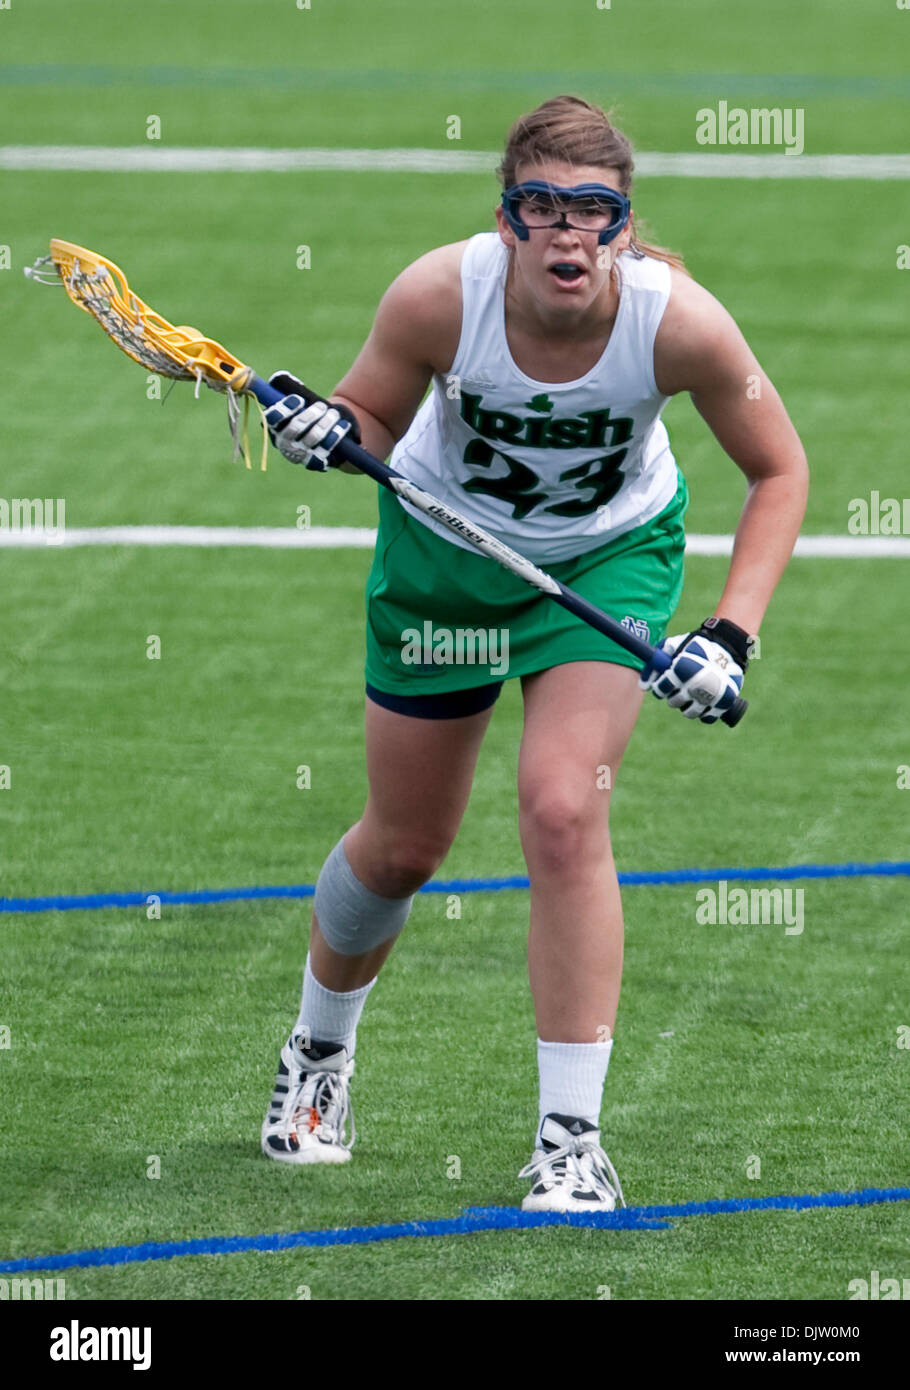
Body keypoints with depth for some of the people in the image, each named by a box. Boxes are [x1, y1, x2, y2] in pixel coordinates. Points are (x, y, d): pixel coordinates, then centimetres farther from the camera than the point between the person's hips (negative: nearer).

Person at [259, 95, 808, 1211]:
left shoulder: (678, 323, -31)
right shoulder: (438, 296, -31)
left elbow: (779, 470, -14)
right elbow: (372, 414, -10)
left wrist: (731, 636, -23)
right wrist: (325, 432, -34)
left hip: (609, 553, -1)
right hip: (443, 539, 1)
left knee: (563, 812, -21)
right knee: (403, 843, 12)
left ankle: (571, 1141, -13)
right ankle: (318, 1054, 43)